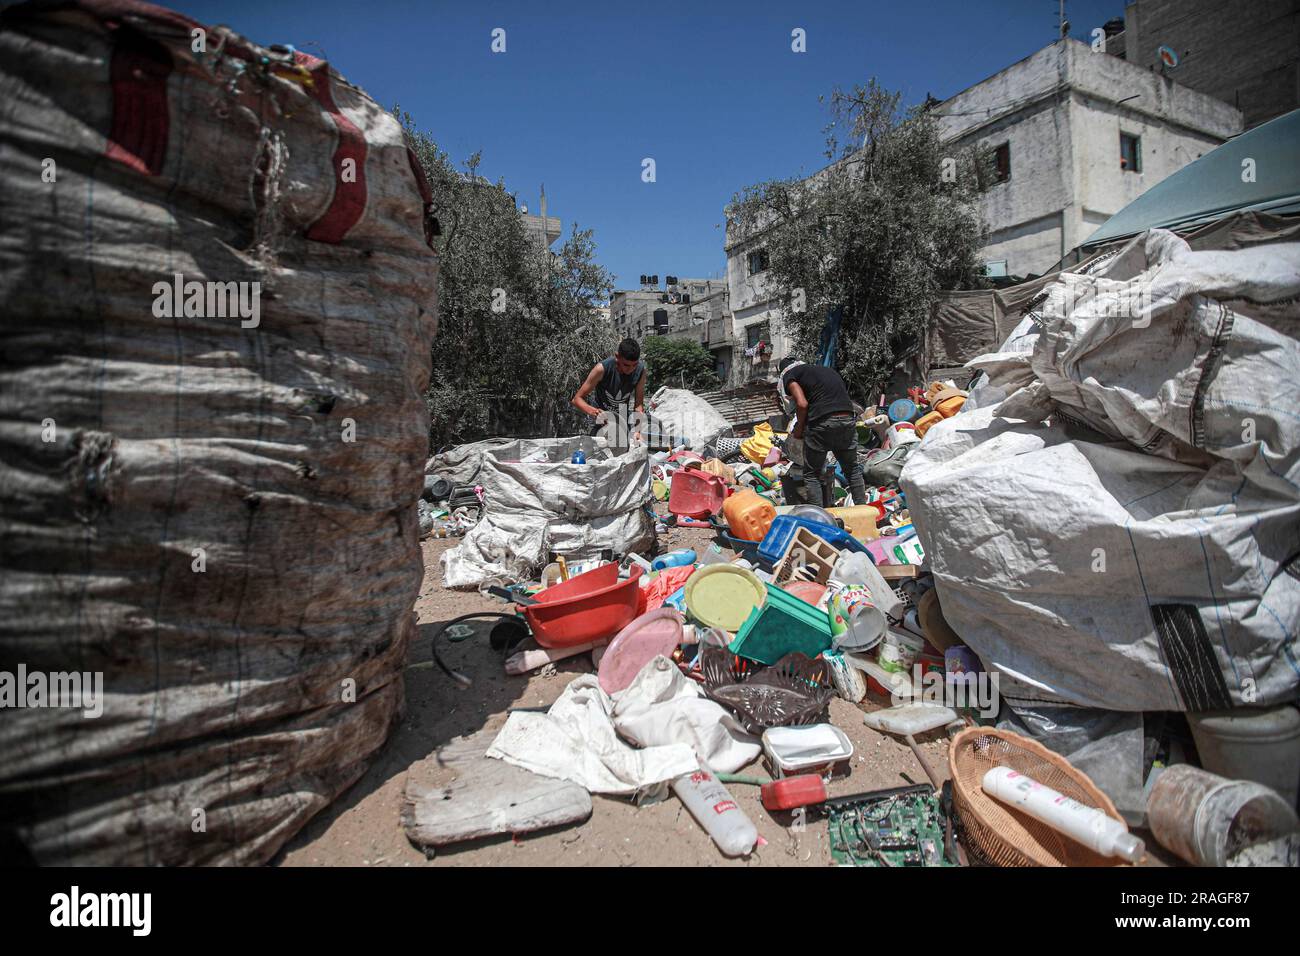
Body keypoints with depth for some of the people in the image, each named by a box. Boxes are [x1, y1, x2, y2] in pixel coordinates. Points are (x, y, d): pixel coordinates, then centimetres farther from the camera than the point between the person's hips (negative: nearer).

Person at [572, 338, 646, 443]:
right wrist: (592, 411, -49)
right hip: (601, 414, -3)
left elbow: (639, 404, -18)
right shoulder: (602, 369, -32)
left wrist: (637, 431, -33)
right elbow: (577, 399, -29)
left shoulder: (640, 369, -23)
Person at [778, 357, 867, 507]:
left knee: (811, 474, 9)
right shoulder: (826, 369, 29)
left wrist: (799, 429, 8)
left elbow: (802, 404, -7)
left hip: (822, 423, -5)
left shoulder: (789, 374, 10)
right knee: (852, 469, 22)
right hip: (848, 420, 6)